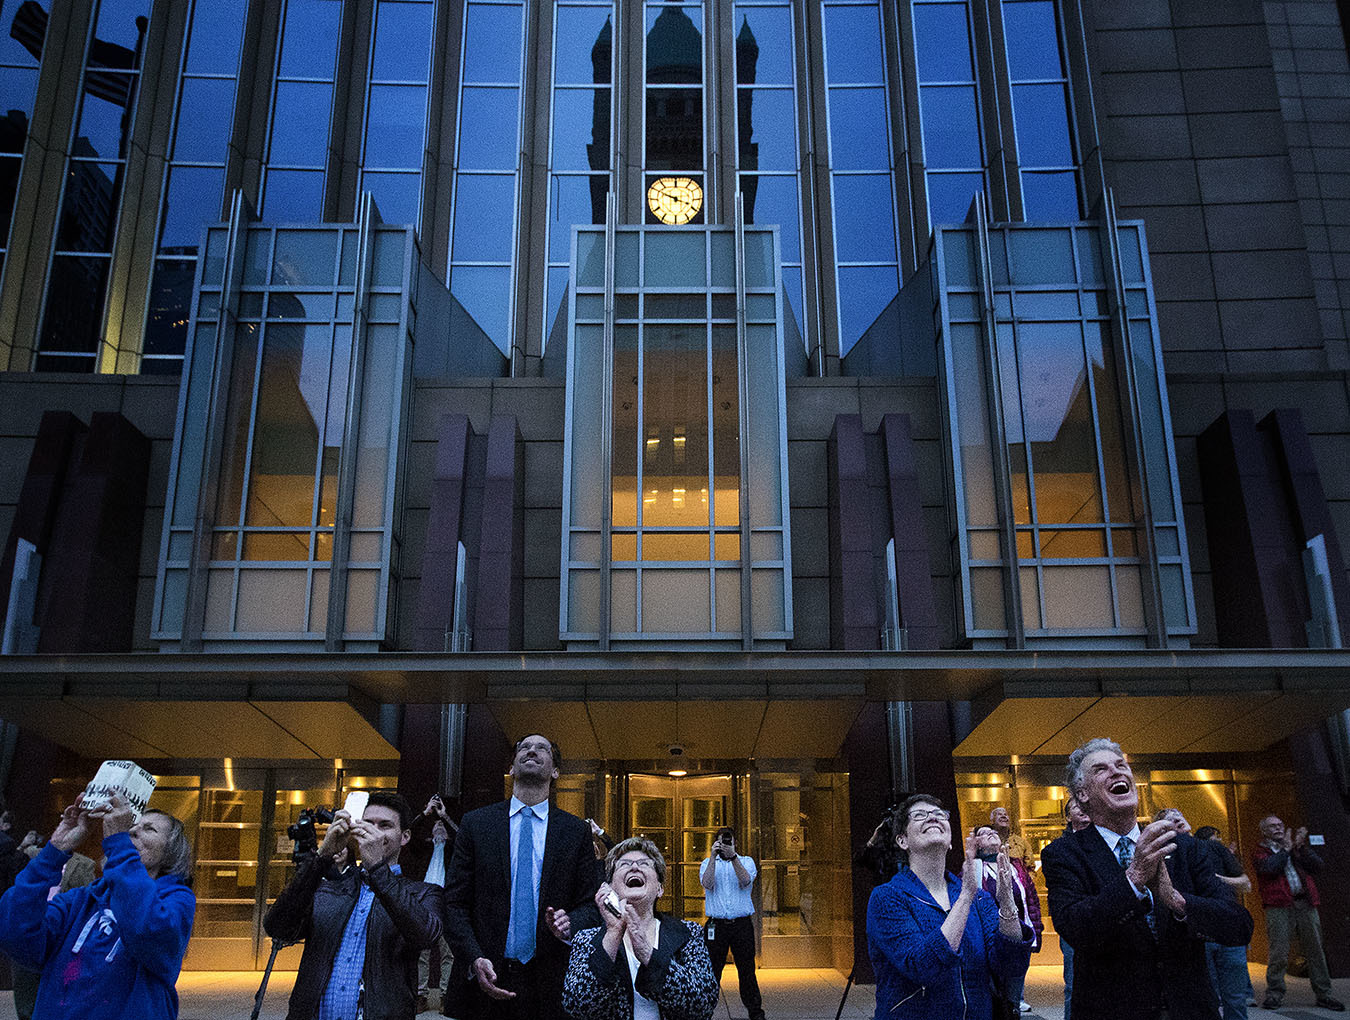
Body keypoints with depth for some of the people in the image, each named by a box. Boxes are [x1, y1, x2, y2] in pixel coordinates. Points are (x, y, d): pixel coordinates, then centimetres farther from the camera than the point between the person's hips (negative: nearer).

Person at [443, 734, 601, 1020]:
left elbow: (591, 905, 6)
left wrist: (569, 924, -15)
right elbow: (455, 903, 2)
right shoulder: (475, 824, 5)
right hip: (487, 978, 0)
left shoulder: (576, 831, 6)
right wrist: (474, 959, -11)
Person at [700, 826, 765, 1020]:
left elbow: (745, 881, -11)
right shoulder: (708, 863, 11)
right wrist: (713, 856, -16)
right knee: (711, 970, -1)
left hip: (742, 924, 0)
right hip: (716, 924, 0)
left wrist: (733, 857, -21)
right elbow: (707, 884, -9)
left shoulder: (746, 861, 10)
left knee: (747, 970, 1)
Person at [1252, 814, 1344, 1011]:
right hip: (1278, 906, -4)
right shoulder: (1259, 850, 8)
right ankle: (1274, 993, 2)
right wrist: (1285, 849, -3)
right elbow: (1269, 867, -13)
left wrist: (1301, 847, -4)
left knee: (1315, 950, 5)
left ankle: (1323, 994, 13)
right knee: (1279, 952, -7)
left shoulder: (1295, 845, 21)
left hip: (1305, 904, 4)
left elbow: (1317, 866, 9)